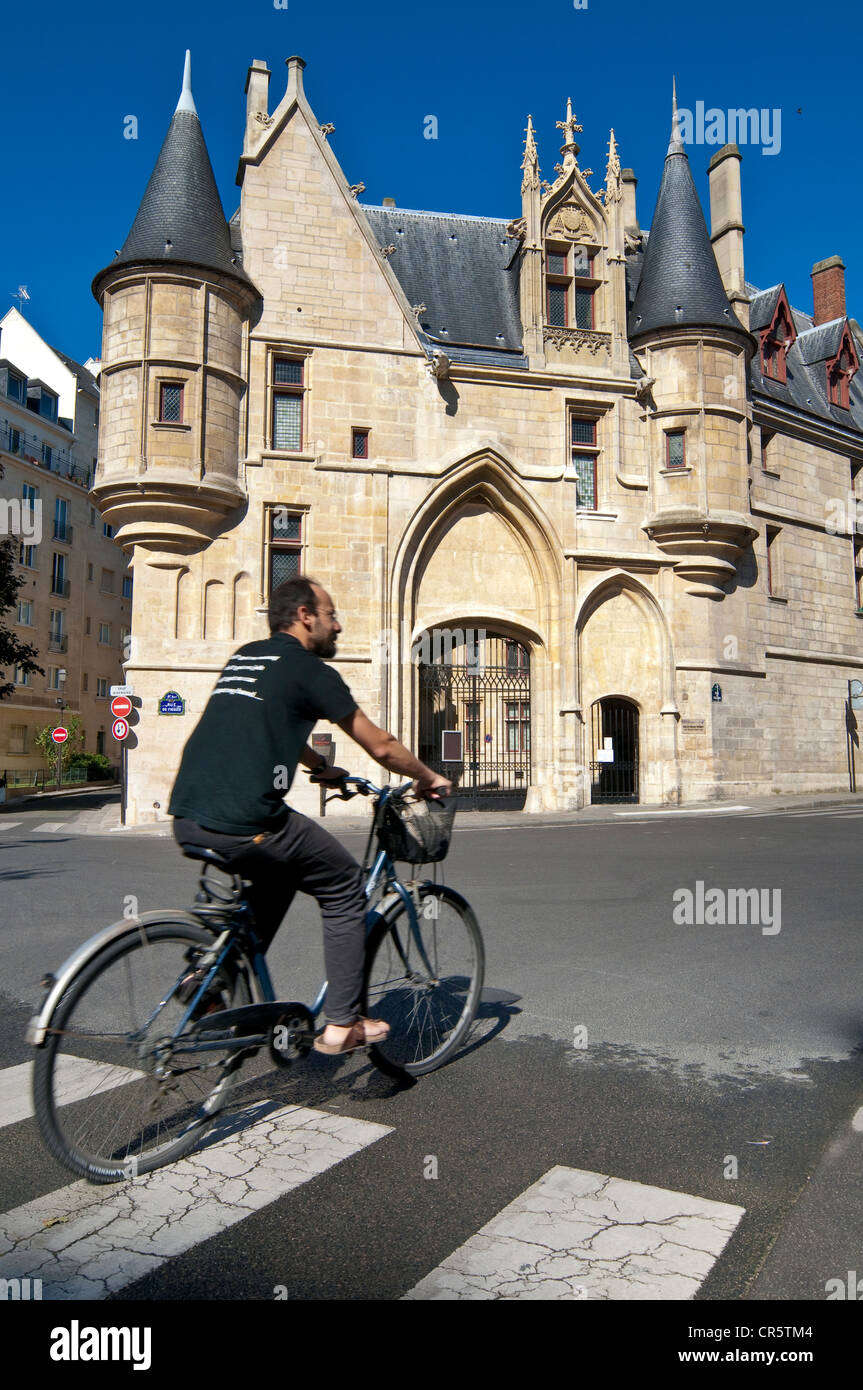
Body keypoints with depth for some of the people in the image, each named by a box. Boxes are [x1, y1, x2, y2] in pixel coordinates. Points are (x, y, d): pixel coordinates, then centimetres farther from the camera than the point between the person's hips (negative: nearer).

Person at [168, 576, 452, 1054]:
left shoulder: (244, 657, 21)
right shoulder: (308, 670, -1)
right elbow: (381, 747, 4)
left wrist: (323, 768, 47)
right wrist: (429, 778, 21)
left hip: (186, 819, 8)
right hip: (243, 823, -8)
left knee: (281, 870, 32)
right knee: (345, 887, 12)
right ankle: (341, 1024, 15)